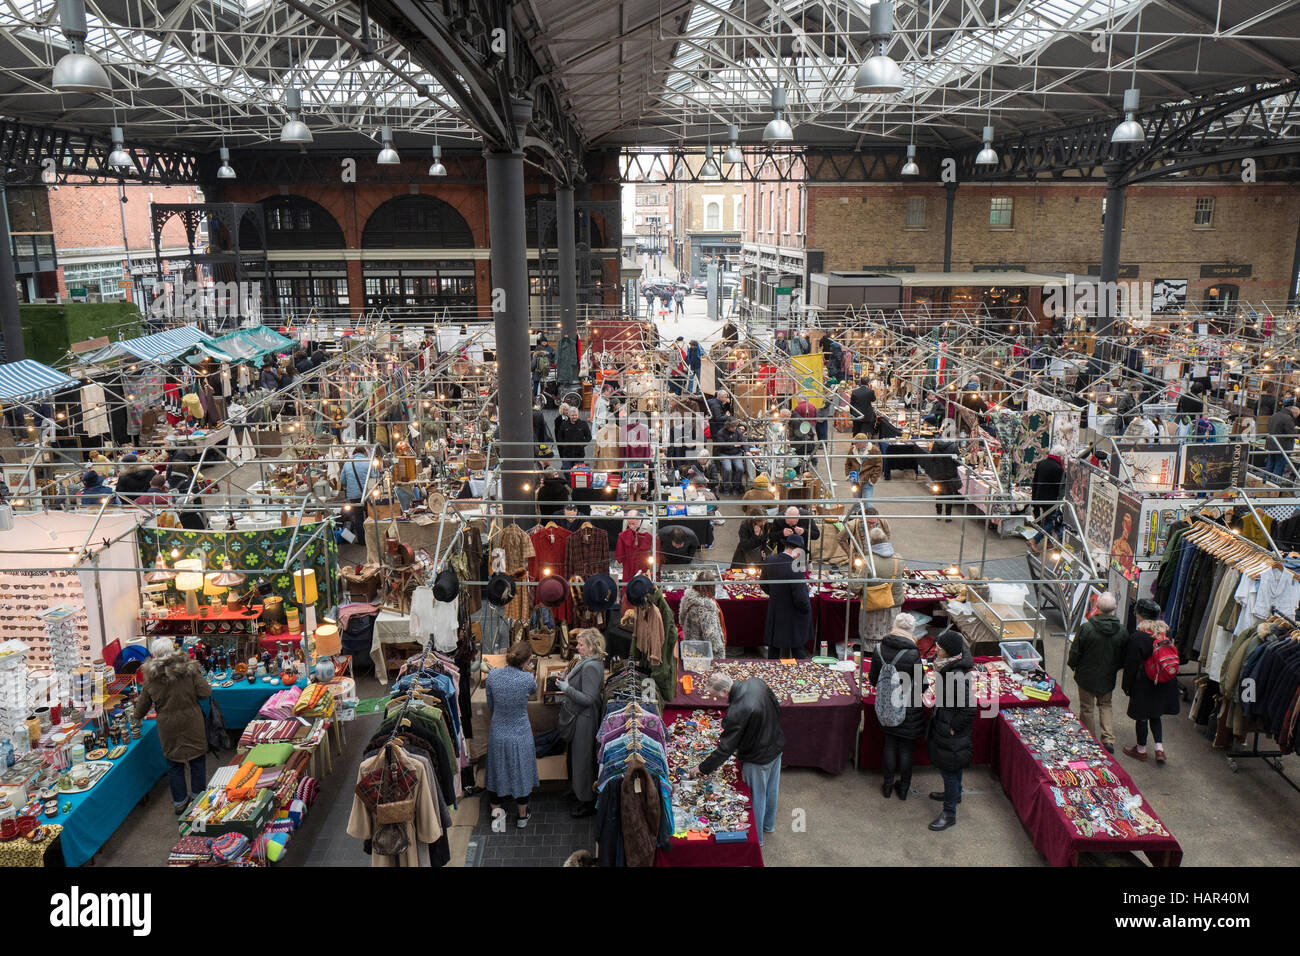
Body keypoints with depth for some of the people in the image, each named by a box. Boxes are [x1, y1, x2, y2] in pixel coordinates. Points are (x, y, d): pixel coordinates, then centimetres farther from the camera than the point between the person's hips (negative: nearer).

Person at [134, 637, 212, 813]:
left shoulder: (151, 677, -4)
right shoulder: (189, 669, -10)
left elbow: (142, 705, 7)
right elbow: (205, 692, -12)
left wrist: (137, 717, 29)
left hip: (168, 726, 1)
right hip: (192, 722, -1)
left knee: (174, 764, 15)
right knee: (197, 760, 15)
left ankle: (179, 802, 24)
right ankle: (198, 797, 26)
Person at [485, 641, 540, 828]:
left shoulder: (492, 676, -13)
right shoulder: (527, 678, -22)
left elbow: (490, 705, 2)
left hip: (498, 733, 2)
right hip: (520, 734, -2)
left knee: (496, 770, 22)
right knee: (520, 773, 16)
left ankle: (495, 809, 33)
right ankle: (522, 816, 31)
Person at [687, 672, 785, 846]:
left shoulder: (736, 712, -36)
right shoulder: (756, 683, -15)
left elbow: (725, 749, -28)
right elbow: (777, 711, 3)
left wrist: (701, 769, -17)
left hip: (758, 758, -8)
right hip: (776, 746, 8)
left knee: (757, 796, 15)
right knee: (771, 790, 27)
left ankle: (756, 838, 35)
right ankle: (769, 825, 50)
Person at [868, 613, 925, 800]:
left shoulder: (880, 650, -10)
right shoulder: (913, 654, -23)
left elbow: (873, 679, 0)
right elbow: (921, 684, -15)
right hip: (908, 708, -3)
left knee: (889, 745, 19)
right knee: (906, 747, 14)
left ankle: (888, 785, 30)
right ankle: (903, 787, 28)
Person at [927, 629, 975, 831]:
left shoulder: (957, 677, -34)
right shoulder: (949, 666, -6)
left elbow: (969, 709, -33)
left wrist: (953, 728, -19)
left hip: (951, 732, -9)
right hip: (943, 723, 9)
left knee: (948, 769, 5)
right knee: (953, 765, 29)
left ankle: (949, 814, 20)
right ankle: (954, 793, 51)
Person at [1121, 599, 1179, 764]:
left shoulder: (1137, 637, -21)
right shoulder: (1165, 632, -4)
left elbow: (1131, 665, -14)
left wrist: (1127, 686, -3)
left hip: (1144, 684, -6)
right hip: (1164, 684, 6)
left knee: (1142, 717, 10)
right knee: (1156, 715, 20)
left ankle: (1141, 750, 23)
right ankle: (1159, 748, 14)